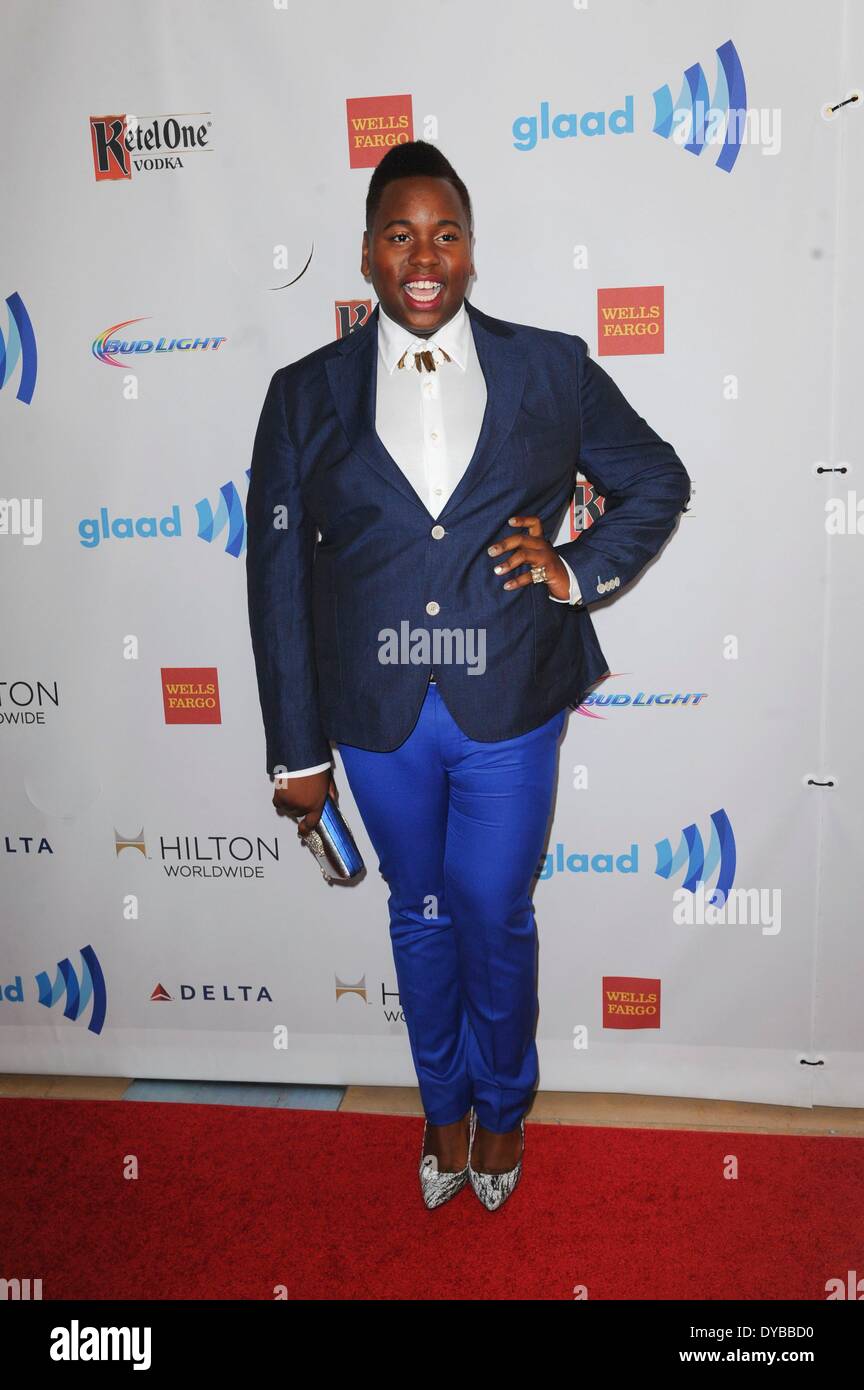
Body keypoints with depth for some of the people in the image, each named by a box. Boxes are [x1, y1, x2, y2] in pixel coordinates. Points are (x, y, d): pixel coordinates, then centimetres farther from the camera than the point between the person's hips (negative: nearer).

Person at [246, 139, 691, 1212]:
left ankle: (501, 1108, 40)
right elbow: (279, 576, 0)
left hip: (508, 709, -1)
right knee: (420, 913, 18)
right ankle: (443, 1108, 42)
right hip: (378, 717, 1)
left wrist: (580, 568, -5)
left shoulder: (552, 369, 0)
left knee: (495, 918, 11)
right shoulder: (305, 395, 0)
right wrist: (297, 751, -1)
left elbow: (656, 479, 13)